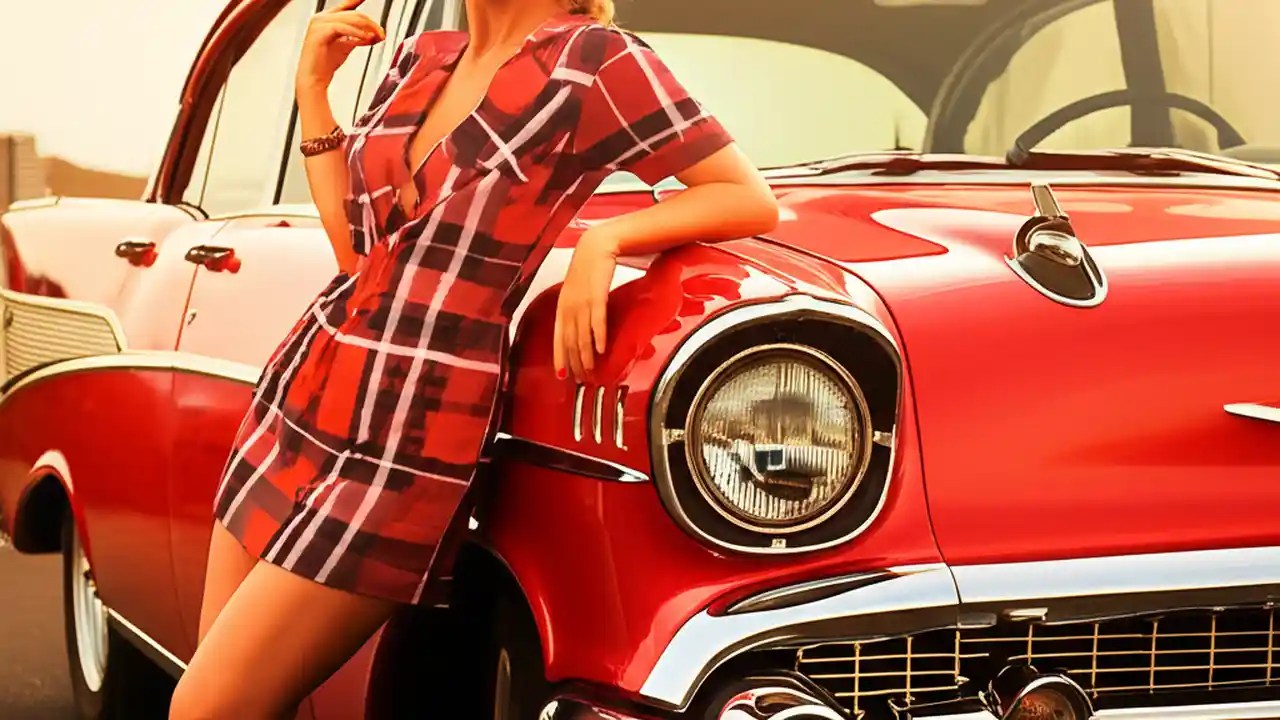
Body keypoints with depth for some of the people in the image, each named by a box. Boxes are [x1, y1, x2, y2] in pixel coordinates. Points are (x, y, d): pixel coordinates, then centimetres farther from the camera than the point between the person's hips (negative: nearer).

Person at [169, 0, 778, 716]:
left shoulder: (595, 59, -9)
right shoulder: (419, 59, 10)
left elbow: (752, 200, -9)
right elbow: (356, 244, 11)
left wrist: (604, 238, -23)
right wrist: (313, 85, 6)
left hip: (403, 442, -7)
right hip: (296, 395, 7)